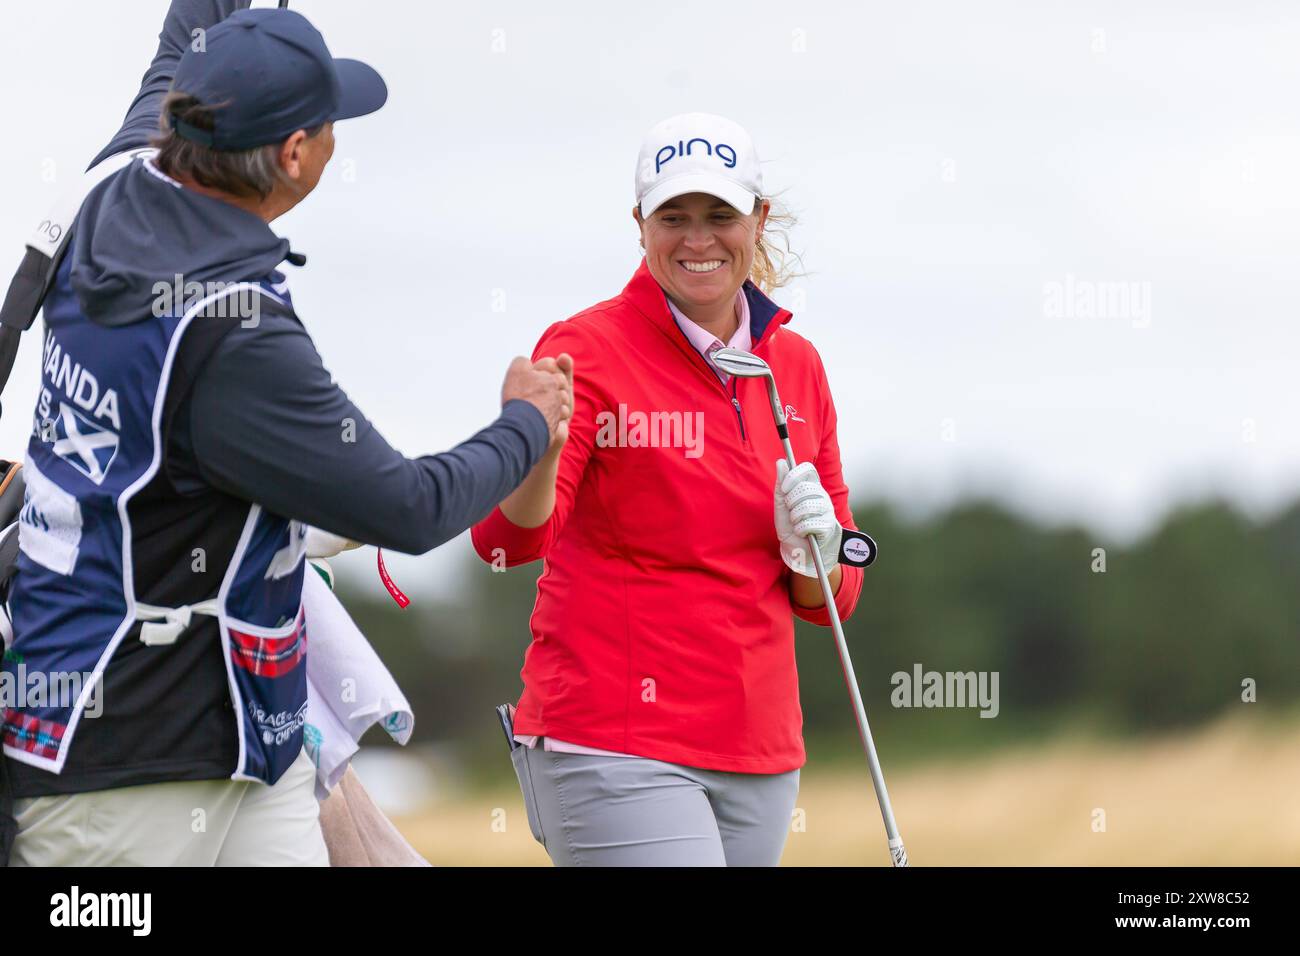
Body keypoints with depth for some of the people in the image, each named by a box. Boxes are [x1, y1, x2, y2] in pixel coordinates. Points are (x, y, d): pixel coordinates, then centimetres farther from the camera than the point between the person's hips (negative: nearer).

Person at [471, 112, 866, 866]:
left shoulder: (797, 364, 10)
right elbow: (509, 537, -20)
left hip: (758, 756, 6)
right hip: (615, 745, -6)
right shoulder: (588, 348, -7)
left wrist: (814, 555, -8)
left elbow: (830, 600, 15)